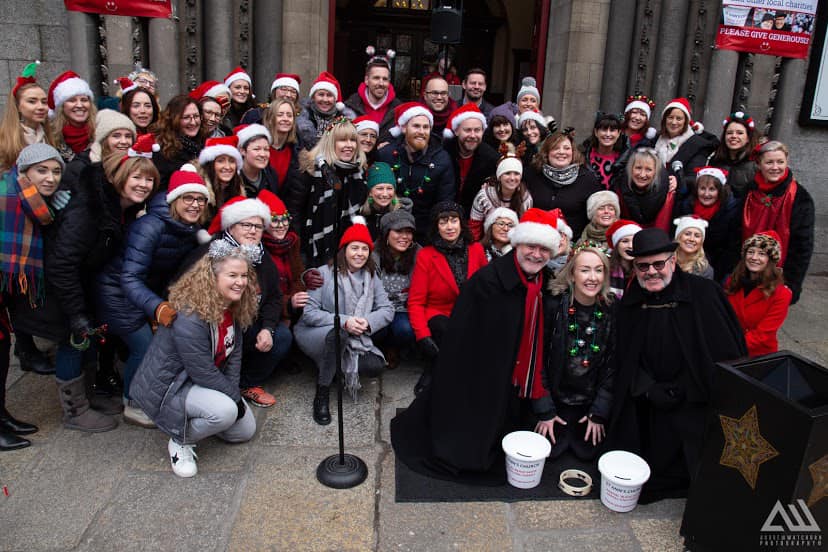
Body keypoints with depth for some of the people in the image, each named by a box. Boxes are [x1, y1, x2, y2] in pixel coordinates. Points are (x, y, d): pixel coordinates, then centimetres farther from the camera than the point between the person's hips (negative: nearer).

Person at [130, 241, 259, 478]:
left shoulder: (234, 309, -6)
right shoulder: (189, 320, -33)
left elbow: (234, 354, 0)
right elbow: (204, 374, -27)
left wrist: (234, 392, -9)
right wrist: (236, 398, -16)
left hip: (202, 382, 9)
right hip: (166, 388, -8)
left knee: (246, 430, 9)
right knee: (224, 411, -33)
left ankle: (193, 419, 25)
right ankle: (181, 441, -6)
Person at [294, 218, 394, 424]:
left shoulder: (371, 276, 4)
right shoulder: (323, 274, -10)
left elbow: (387, 309, -1)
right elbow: (309, 313, -16)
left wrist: (368, 322, -21)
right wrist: (344, 321, -27)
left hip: (354, 338, 4)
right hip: (313, 335, -4)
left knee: (375, 366, -23)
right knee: (337, 332, -39)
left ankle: (340, 369, 10)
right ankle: (322, 395, -22)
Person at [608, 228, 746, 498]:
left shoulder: (704, 293, -10)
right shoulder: (630, 301, 1)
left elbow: (728, 353, -8)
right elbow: (626, 356, 6)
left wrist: (680, 391, -11)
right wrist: (649, 389, -8)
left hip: (694, 407, -3)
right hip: (646, 404, 3)